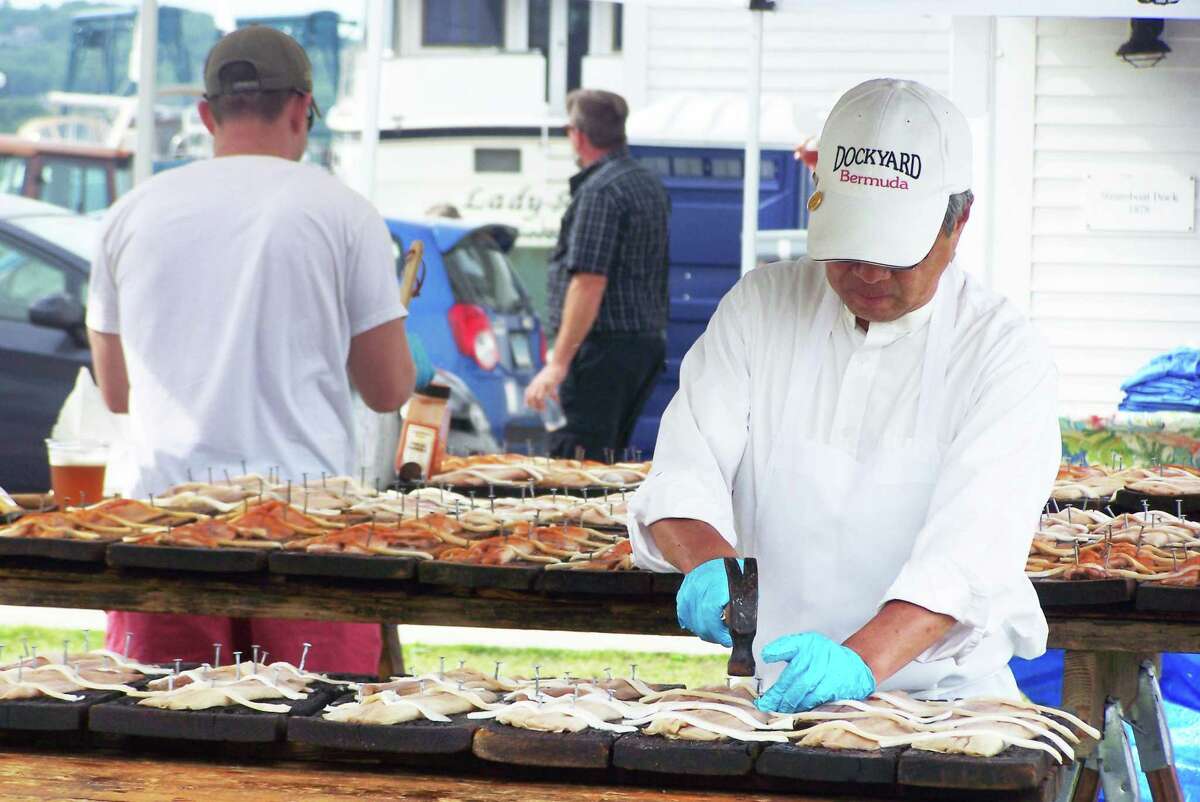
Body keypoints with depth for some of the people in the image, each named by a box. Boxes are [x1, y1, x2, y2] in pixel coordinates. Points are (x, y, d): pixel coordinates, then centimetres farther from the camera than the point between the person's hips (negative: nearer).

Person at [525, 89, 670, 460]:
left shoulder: (600, 190, -14)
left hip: (605, 346, -10)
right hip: (648, 342, 10)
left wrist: (558, 363, -22)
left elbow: (590, 282, -21)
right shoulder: (651, 185, 16)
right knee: (610, 459, 15)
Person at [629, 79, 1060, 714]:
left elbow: (971, 549, -16)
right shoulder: (759, 308, 9)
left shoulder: (1002, 350, -3)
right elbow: (683, 472, 2)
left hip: (943, 701, -3)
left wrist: (863, 661, -32)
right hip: (778, 690, 3)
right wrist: (708, 561, -21)